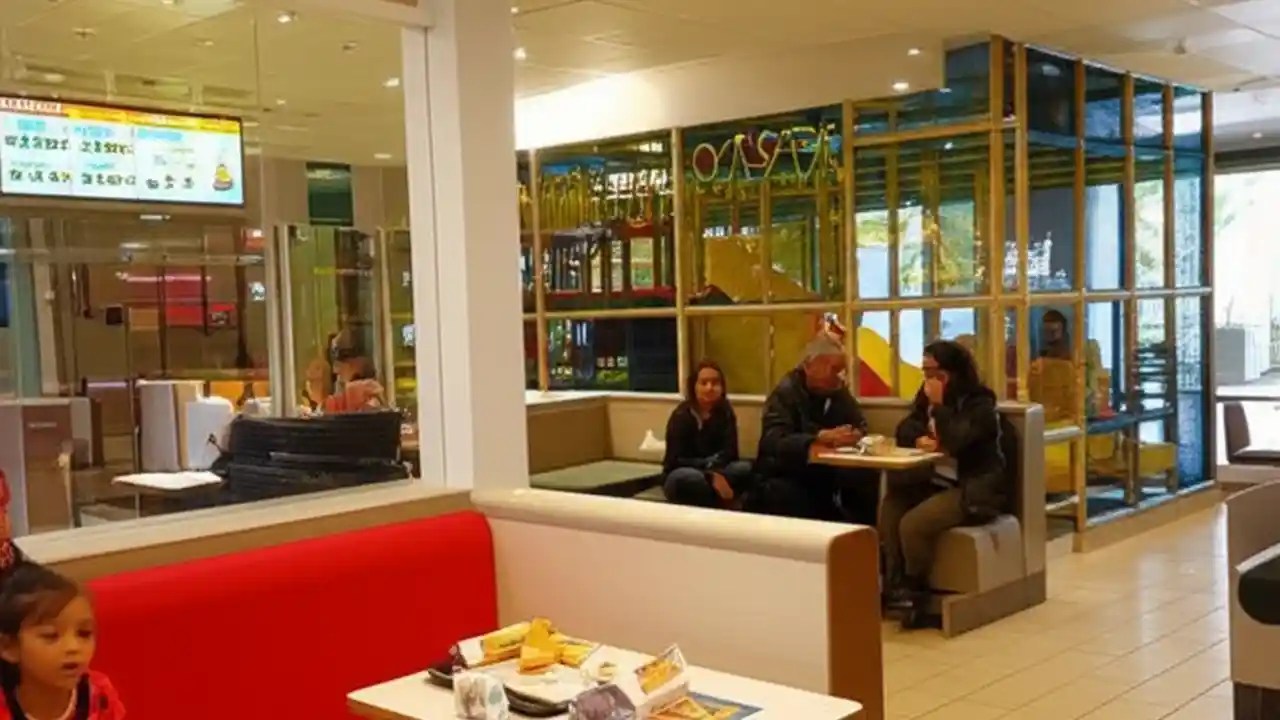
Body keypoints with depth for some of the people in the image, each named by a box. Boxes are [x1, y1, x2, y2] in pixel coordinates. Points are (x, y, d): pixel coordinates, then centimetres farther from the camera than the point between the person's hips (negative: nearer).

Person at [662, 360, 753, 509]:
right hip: (680, 477, -4)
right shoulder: (681, 416, -14)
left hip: (714, 472, 4)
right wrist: (710, 476, -31)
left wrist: (714, 475, -29)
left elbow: (729, 452, -9)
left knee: (746, 469, -25)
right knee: (690, 478, -39)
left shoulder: (725, 413, -2)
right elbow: (675, 460, -20)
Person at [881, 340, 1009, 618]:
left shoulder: (980, 404, -12)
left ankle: (915, 592, -6)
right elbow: (904, 429, 6)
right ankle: (894, 585, -13)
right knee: (891, 507, -18)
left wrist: (939, 405, -20)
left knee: (912, 523, -27)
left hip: (975, 489, -8)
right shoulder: (927, 396, 12)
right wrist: (919, 439, -15)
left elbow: (955, 441, -27)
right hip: (936, 482, 8)